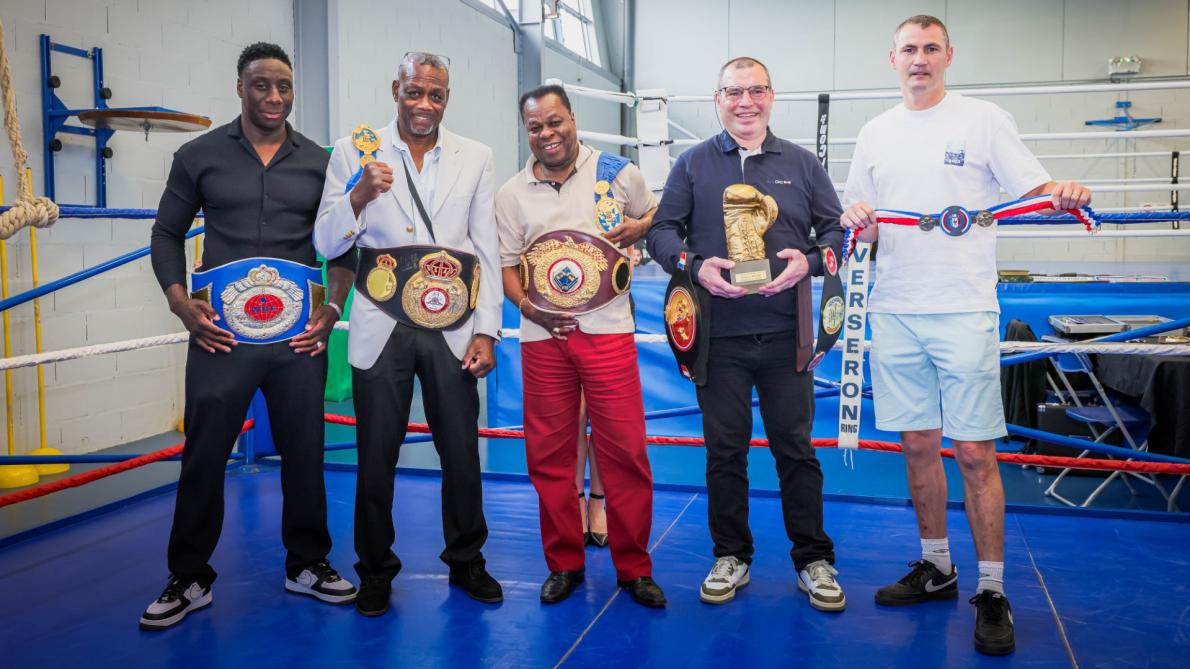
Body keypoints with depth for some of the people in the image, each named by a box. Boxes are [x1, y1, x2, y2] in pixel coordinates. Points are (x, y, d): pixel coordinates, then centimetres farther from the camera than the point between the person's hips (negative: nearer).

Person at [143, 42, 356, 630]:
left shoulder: (318, 163, 7)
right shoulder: (199, 156, 4)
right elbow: (167, 232, 9)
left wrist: (334, 305, 0)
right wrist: (179, 300, -5)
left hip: (299, 334, 1)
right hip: (220, 333, -1)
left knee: (304, 453, 8)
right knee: (203, 456, 4)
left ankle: (307, 565, 25)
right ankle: (189, 579, 20)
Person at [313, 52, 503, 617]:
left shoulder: (475, 158, 6)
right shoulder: (355, 151, 2)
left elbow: (486, 251, 5)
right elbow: (326, 244, 0)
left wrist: (486, 331, -1)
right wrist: (359, 195, -19)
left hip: (451, 328, 1)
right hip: (381, 328, -1)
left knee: (462, 451, 6)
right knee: (376, 455, 8)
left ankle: (466, 561, 27)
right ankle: (375, 569, 26)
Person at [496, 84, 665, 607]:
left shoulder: (617, 172, 4)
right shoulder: (511, 194, 9)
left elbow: (655, 216, 18)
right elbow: (505, 264, 11)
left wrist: (637, 229, -4)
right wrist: (528, 305, -8)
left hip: (607, 328, -2)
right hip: (543, 334, 2)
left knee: (625, 450, -2)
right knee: (548, 452, 6)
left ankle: (633, 566, 14)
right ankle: (564, 563, 22)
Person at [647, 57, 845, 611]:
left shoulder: (801, 163, 10)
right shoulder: (693, 164, 7)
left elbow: (837, 229, 10)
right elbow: (661, 231, 5)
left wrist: (809, 262, -10)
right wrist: (694, 266, -13)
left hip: (785, 334, 0)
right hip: (719, 336, 0)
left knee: (796, 447, 6)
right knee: (724, 450, 8)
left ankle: (813, 560, 19)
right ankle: (731, 556, 24)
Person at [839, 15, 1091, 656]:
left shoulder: (984, 119, 2)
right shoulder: (875, 133, 13)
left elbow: (1035, 189, 0)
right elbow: (859, 224, 16)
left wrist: (1066, 194, -22)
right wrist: (856, 220, -7)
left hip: (964, 312, -4)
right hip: (895, 313, 4)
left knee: (975, 453, -3)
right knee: (918, 446, 10)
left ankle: (991, 592, 9)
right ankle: (936, 568, 25)